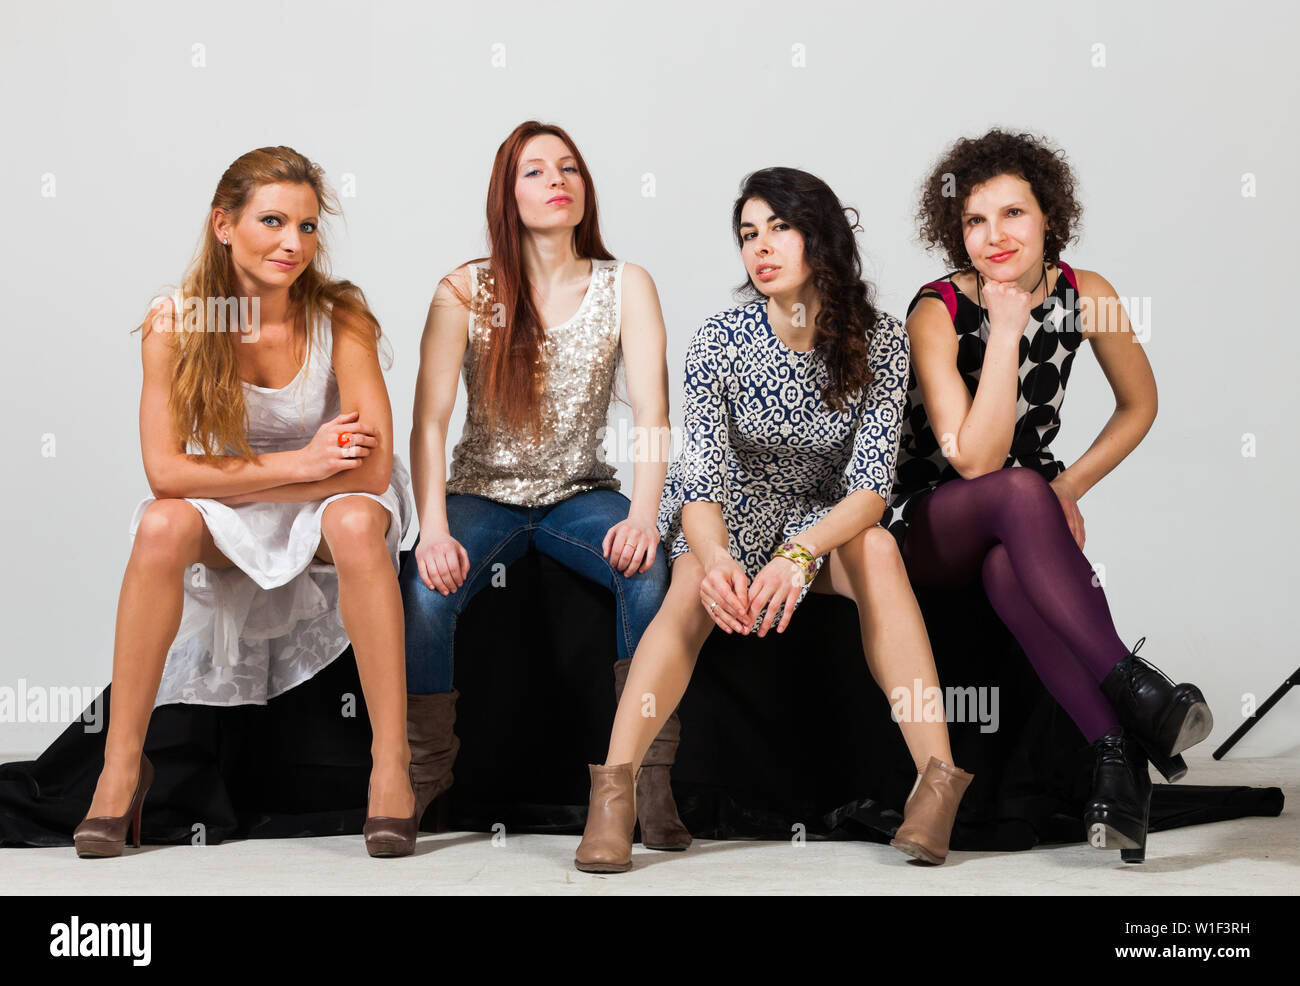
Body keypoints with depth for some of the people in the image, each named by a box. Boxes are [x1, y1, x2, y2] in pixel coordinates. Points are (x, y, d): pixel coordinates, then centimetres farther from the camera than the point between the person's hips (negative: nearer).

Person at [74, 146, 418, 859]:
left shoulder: (340, 319, -17)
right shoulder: (174, 326, -13)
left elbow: (372, 469, -21)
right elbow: (165, 470, -19)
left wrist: (237, 476, -19)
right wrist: (300, 462, -24)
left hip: (329, 507, -1)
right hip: (225, 526, 1)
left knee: (357, 520, -34)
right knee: (162, 525, -30)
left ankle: (391, 768, -28)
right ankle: (121, 768, -20)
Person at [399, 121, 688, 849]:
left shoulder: (626, 286, -1)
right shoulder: (466, 290, -3)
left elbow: (652, 413, -11)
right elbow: (429, 421, -10)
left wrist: (644, 512, -29)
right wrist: (434, 529, -26)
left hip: (580, 495, 0)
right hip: (484, 493, 0)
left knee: (650, 569, -32)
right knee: (427, 591, -30)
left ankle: (650, 782, -20)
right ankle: (424, 775, -4)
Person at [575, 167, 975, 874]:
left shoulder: (879, 342, -13)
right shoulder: (719, 342, -15)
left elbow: (872, 483, -21)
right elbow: (704, 475, -23)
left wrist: (798, 554, -41)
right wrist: (717, 560, -46)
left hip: (827, 520, 1)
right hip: (724, 518, -1)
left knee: (877, 548, -32)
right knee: (695, 585, -33)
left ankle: (937, 778, -38)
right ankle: (613, 789, -43)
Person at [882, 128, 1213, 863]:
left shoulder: (1085, 295, -5)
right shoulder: (937, 314, -17)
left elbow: (1139, 404, 11)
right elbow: (975, 459, -26)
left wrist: (1070, 487, -3)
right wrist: (1006, 329, -28)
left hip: (1021, 524, 2)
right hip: (926, 526, -2)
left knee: (1008, 566, -38)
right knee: (1020, 493, -38)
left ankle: (1117, 755, -46)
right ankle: (1133, 692, -45)